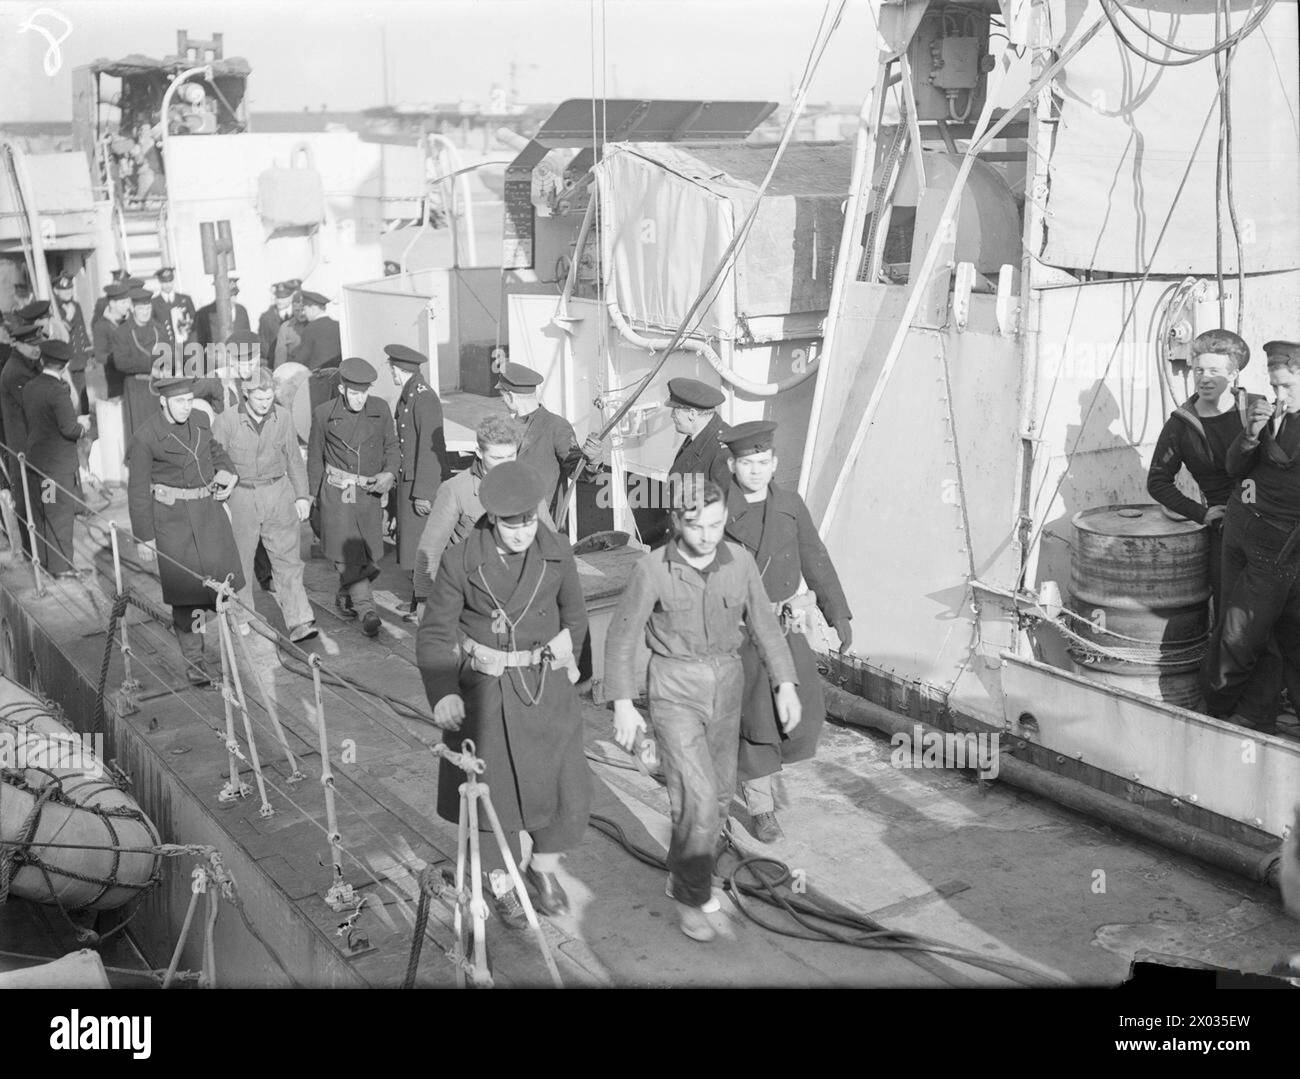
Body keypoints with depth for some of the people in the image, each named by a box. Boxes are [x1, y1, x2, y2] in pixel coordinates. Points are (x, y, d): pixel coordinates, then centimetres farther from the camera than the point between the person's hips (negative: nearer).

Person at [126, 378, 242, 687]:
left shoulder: (201, 420, 3)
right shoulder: (146, 436, -12)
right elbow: (138, 490, -7)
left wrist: (226, 471, 6)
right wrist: (144, 537, -6)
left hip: (209, 507, 4)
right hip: (172, 515, -4)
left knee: (221, 574, -5)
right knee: (185, 588, 0)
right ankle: (193, 660, 11)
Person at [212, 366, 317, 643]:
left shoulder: (283, 417, -2)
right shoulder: (225, 422, -11)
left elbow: (294, 459, 10)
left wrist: (302, 496, 7)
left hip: (277, 493, 2)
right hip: (239, 496, -1)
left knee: (287, 558, -4)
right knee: (240, 563, 9)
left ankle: (299, 622, -7)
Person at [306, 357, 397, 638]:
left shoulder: (381, 409, -1)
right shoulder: (324, 414, -5)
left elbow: (390, 445, 10)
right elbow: (315, 457, 6)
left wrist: (390, 473, -9)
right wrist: (314, 494, 12)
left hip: (370, 491, 3)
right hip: (337, 491, -3)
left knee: (368, 553, 9)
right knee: (348, 551, -10)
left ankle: (345, 598, 32)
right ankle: (366, 609, -9)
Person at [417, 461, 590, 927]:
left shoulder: (556, 552, -6)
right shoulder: (461, 561, -13)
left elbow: (574, 616, 12)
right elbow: (434, 632, -8)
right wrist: (443, 692, -20)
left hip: (547, 685, 2)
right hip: (483, 691, -2)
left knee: (570, 790, 2)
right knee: (495, 791, 8)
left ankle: (543, 865, 32)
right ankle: (502, 882, 34)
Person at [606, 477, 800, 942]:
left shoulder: (739, 559, -6)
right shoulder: (652, 570, -17)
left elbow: (763, 623, 1)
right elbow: (621, 637, -9)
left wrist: (786, 686, -5)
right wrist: (622, 706, -12)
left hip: (726, 686, 5)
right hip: (674, 691, -5)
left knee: (717, 795, 16)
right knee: (698, 799, -14)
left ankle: (682, 876, 40)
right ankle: (691, 897, 7)